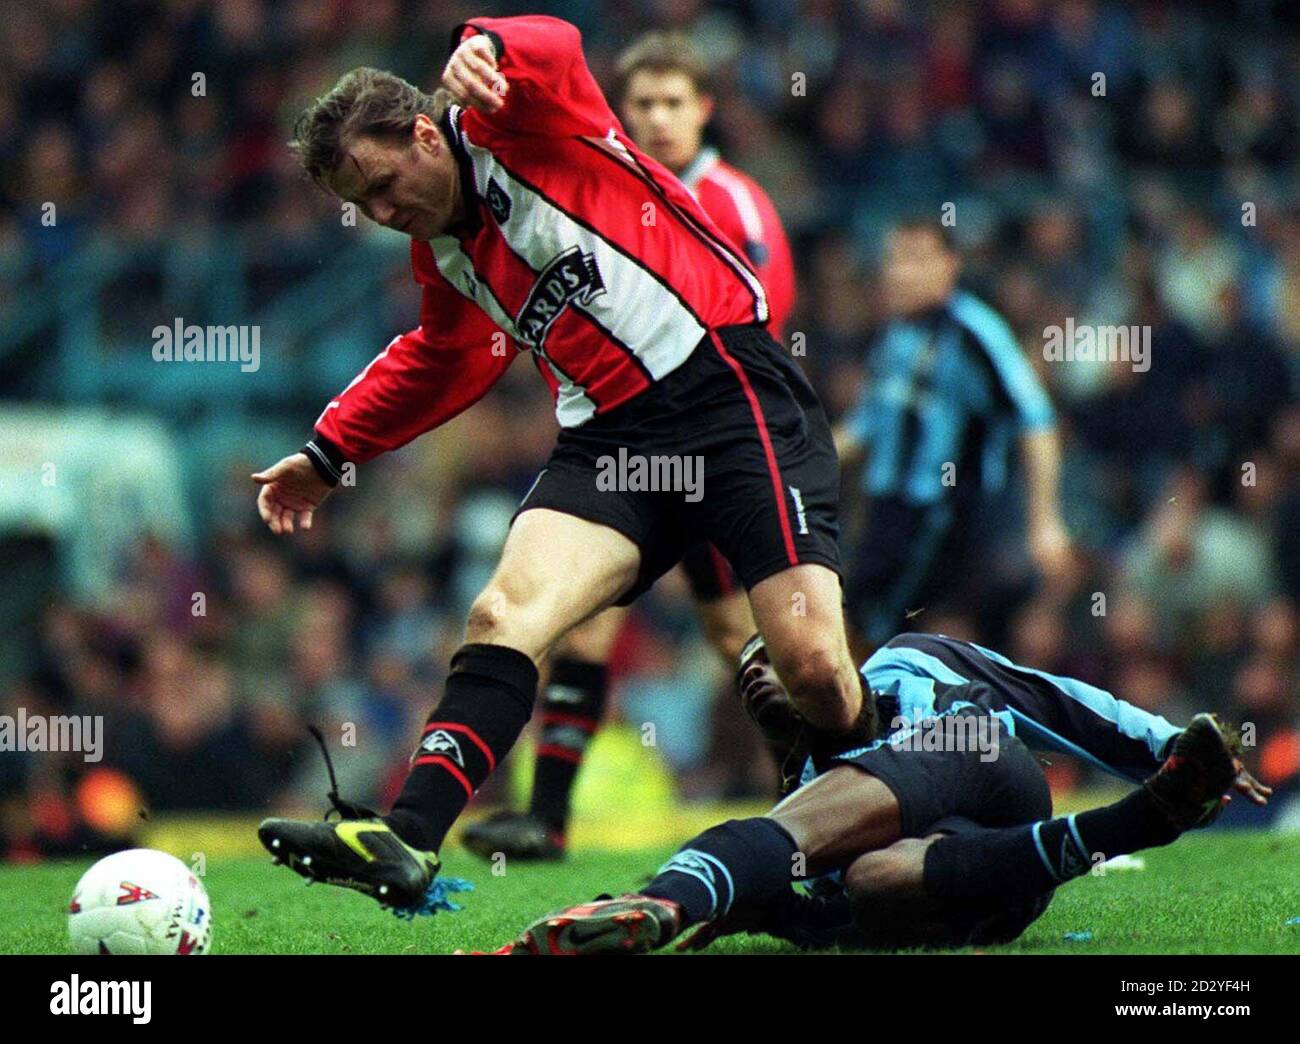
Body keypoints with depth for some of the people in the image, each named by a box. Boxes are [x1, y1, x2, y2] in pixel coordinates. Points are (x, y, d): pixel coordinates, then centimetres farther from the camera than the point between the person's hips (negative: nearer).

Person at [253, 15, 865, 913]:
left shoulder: (518, 125, -3)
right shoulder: (442, 258, 18)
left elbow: (554, 49, -25)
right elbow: (439, 364, 37)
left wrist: (487, 49, -47)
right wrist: (328, 453, 37)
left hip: (732, 392, -7)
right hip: (611, 435, 7)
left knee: (813, 667, -16)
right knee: (504, 613, -17)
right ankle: (406, 843, -27)